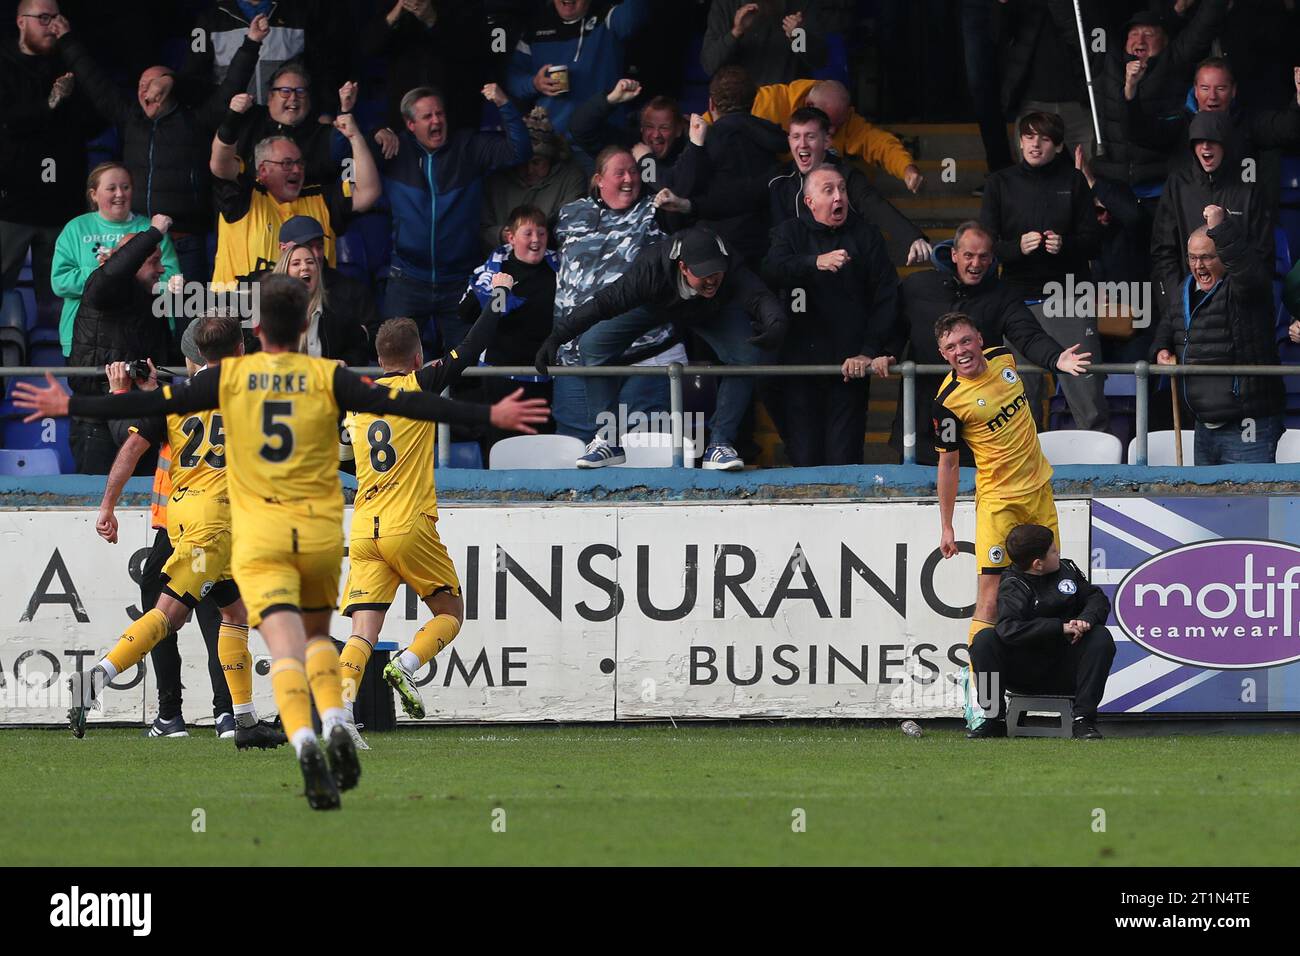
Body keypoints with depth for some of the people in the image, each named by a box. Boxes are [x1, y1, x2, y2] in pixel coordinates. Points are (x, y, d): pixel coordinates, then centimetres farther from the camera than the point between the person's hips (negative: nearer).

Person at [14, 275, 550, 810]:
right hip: (321, 531, 1)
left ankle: (303, 740, -35)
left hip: (259, 536, -1)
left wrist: (69, 407, 14)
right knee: (317, 634, 24)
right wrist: (488, 416, -4)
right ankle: (336, 725, 0)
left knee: (286, 648, -11)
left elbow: (149, 404, 3)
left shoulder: (229, 377, 0)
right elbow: (403, 404, -7)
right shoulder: (327, 377, -1)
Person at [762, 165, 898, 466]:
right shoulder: (792, 232, 10)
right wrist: (816, 261, -29)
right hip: (801, 359, 0)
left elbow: (886, 296, 4)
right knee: (803, 460, -3)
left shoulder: (865, 235, 10)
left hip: (850, 362, 0)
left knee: (844, 459, -8)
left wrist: (868, 351, -8)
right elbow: (773, 271, -11)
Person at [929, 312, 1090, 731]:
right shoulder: (948, 401, -17)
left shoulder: (1004, 358, -1)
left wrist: (1057, 362, 14)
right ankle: (976, 693, -14)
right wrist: (946, 526, -5)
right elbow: (948, 462, -8)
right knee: (991, 594, -14)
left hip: (1039, 488, 6)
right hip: (997, 500, -6)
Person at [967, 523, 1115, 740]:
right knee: (985, 639, -27)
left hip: (1065, 672, 4)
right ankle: (995, 720, -18)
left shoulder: (1066, 569, 8)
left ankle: (1083, 719, -21)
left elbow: (1097, 598, 6)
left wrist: (1087, 619, -19)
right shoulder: (1012, 586, -11)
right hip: (1024, 672, -4)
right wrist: (1060, 627, -33)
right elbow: (1009, 629, -29)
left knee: (1101, 637, -21)